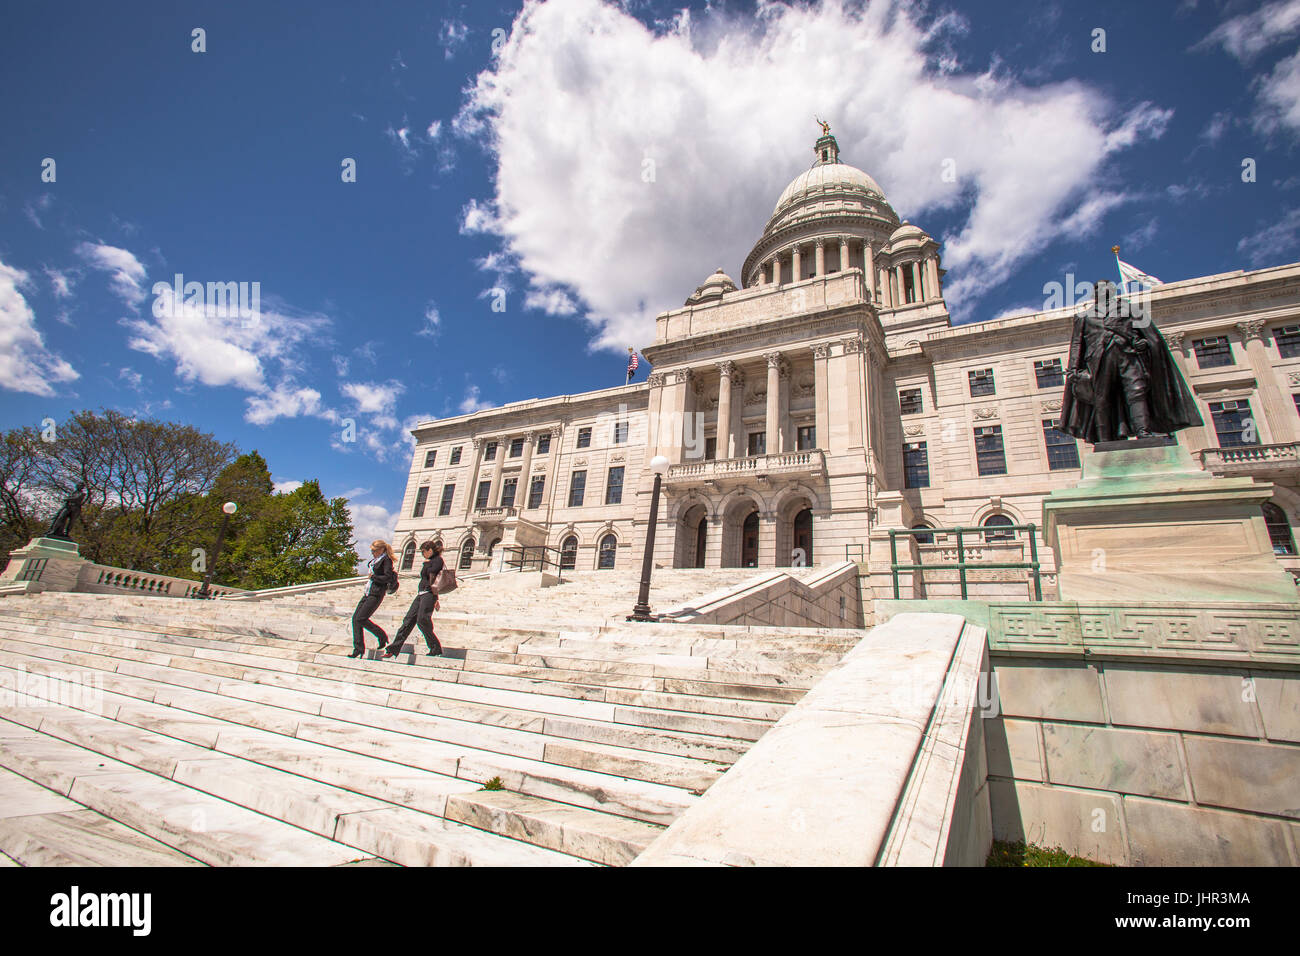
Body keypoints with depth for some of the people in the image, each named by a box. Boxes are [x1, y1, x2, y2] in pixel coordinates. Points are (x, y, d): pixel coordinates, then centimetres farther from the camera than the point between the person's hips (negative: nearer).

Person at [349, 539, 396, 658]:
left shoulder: (386, 560, -10)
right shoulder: (375, 560, 16)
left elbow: (388, 577, -18)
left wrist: (373, 577, -12)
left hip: (376, 594, -9)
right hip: (368, 592, 9)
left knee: (360, 618, -11)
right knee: (355, 618, 3)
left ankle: (382, 636, 6)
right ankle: (358, 648, 11)